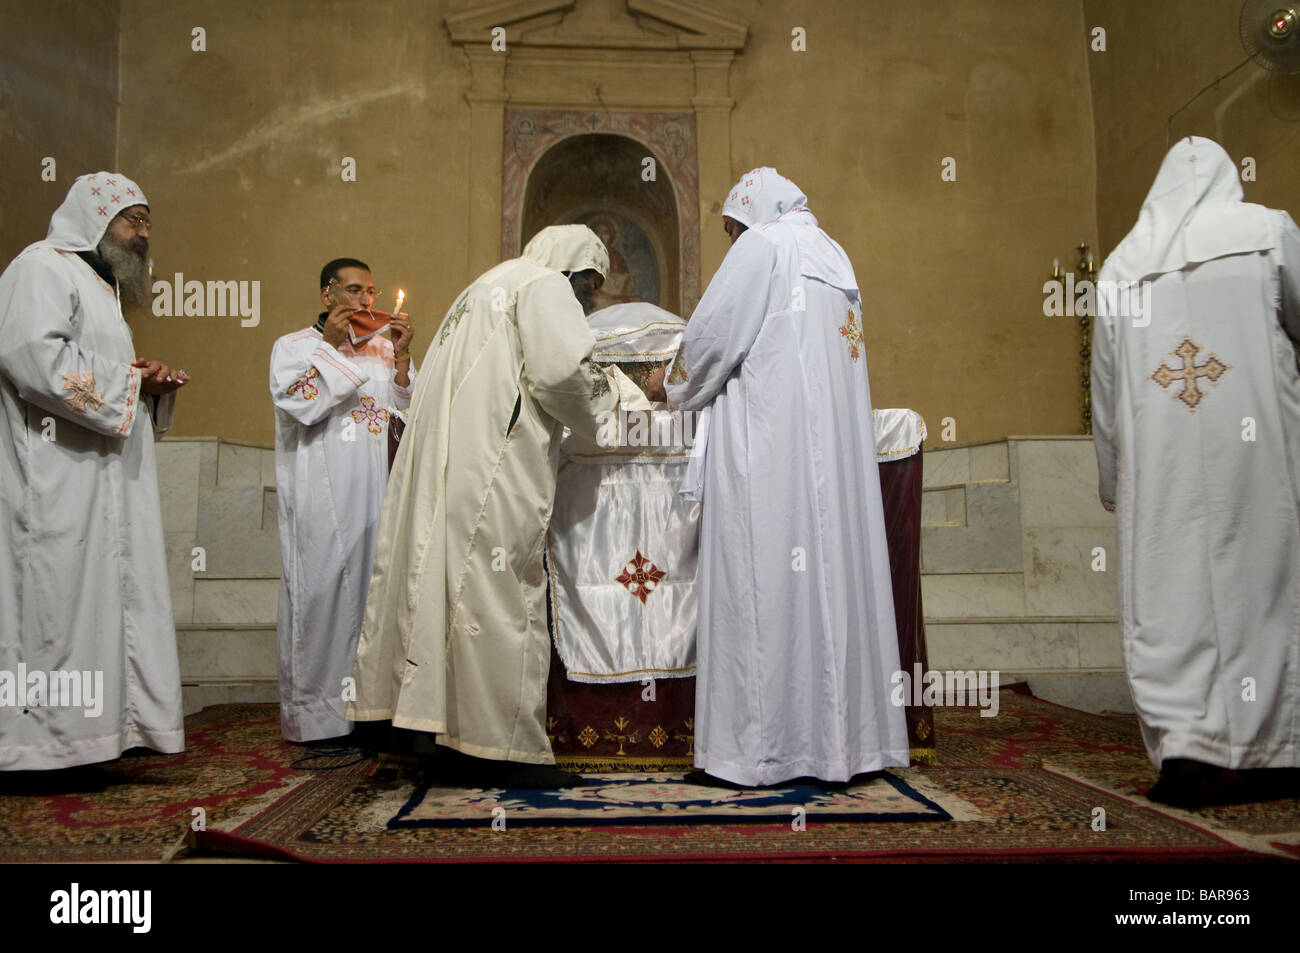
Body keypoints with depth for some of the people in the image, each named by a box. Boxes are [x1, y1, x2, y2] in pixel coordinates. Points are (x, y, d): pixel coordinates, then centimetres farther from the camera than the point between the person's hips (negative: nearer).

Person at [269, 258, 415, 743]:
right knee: (318, 591, -5)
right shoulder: (293, 346, 6)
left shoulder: (384, 349, 16)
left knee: (369, 591, 4)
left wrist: (401, 356, -4)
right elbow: (300, 405, -11)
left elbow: (410, 413, 8)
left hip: (372, 492, 4)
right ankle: (310, 712, 4)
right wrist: (330, 343, -9)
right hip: (318, 497, -4)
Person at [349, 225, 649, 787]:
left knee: (458, 590, 7)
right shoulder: (545, 286, 2)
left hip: (446, 466, 10)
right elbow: (562, 368, -15)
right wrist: (608, 393, 4)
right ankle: (505, 750, -4)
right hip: (492, 473, -10)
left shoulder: (487, 288, 32)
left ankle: (462, 747, 11)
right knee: (498, 598, -8)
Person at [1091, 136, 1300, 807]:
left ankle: (1180, 743, -7)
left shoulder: (1121, 264, 11)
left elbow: (1105, 387, 12)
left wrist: (1112, 483, 18)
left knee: (1165, 592, 1)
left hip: (1155, 461, 1)